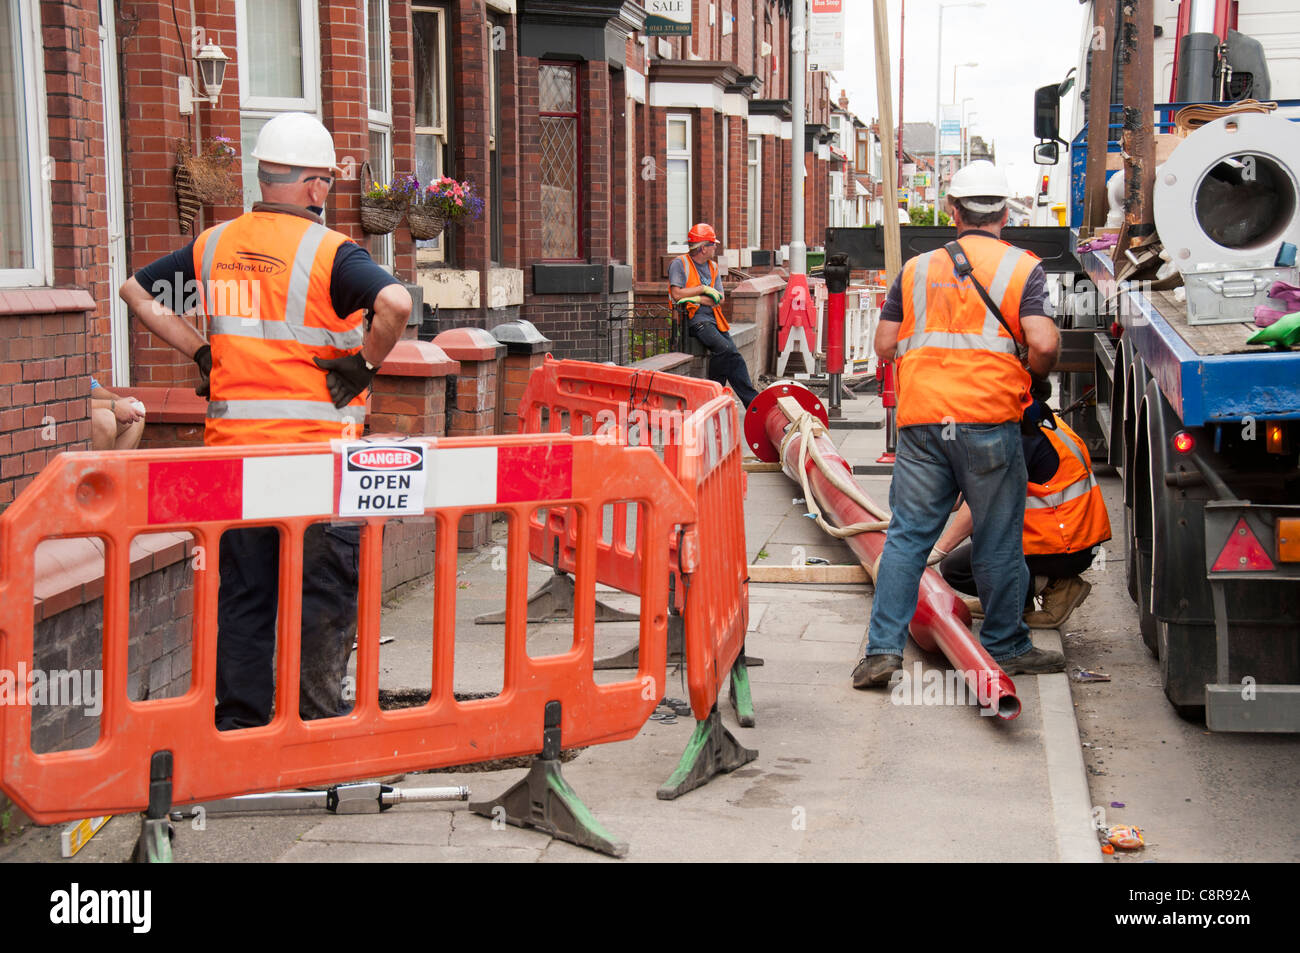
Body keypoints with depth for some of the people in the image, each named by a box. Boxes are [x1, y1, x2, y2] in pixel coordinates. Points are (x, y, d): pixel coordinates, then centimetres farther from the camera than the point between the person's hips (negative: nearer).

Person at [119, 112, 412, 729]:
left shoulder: (215, 245, 7)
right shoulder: (328, 251, -10)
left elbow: (136, 289, 19)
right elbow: (396, 303, -27)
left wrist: (200, 352, 15)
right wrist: (365, 362, -12)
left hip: (232, 446, 5)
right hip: (315, 447, -5)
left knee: (242, 594, 13)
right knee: (325, 597, 6)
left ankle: (238, 724, 18)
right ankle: (317, 726, 10)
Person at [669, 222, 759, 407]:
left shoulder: (713, 267, 20)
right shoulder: (680, 264, 1)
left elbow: (719, 300, 10)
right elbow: (677, 294, -11)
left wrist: (698, 299, -8)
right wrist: (704, 289, -4)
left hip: (713, 318, 6)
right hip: (694, 318, -6)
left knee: (732, 355, -12)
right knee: (725, 348, -27)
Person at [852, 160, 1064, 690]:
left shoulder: (917, 269, 13)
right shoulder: (1021, 268, 4)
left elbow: (884, 347, 12)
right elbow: (1043, 343, -10)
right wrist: (1034, 375, 11)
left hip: (920, 419, 3)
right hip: (988, 418, -2)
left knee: (907, 535, 5)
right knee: (997, 540, 9)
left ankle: (883, 648, -1)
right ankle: (1005, 646, 20)